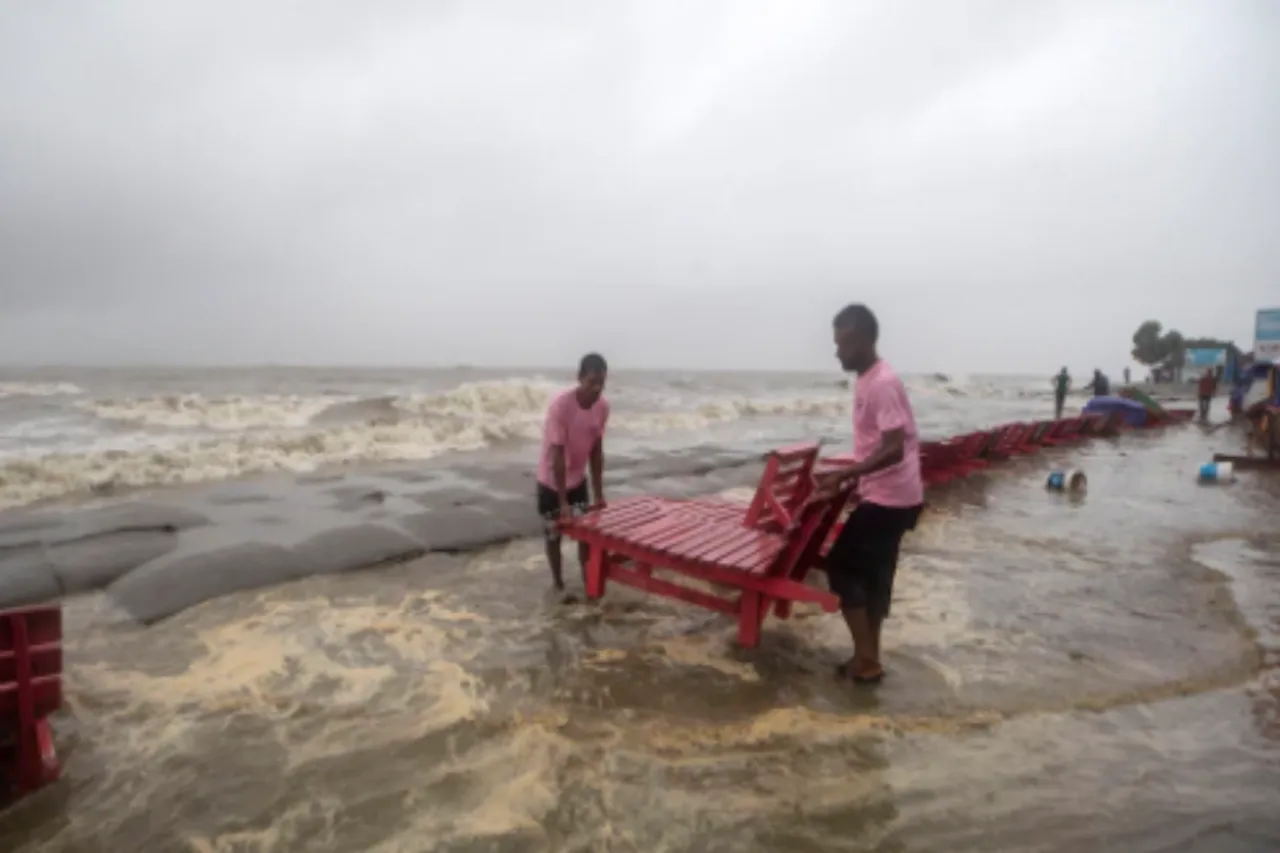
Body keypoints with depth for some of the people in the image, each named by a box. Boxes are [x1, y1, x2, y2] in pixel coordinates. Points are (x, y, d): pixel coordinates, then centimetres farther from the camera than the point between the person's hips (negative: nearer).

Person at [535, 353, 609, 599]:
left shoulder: (603, 406, -11)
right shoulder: (560, 405, -28)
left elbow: (596, 450, -2)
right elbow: (557, 454, -26)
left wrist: (599, 493, -1)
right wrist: (563, 501, -25)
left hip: (578, 479, 5)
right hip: (551, 482, -4)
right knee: (553, 535, 8)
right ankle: (558, 584, 24)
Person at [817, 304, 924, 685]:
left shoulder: (882, 384, -20)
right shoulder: (867, 380, 10)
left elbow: (893, 450, -27)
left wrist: (843, 474, -28)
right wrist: (856, 478, 20)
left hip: (889, 497, -10)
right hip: (887, 495, 10)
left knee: (842, 565, -3)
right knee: (872, 573, 15)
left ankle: (866, 659, 6)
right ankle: (868, 658, 26)